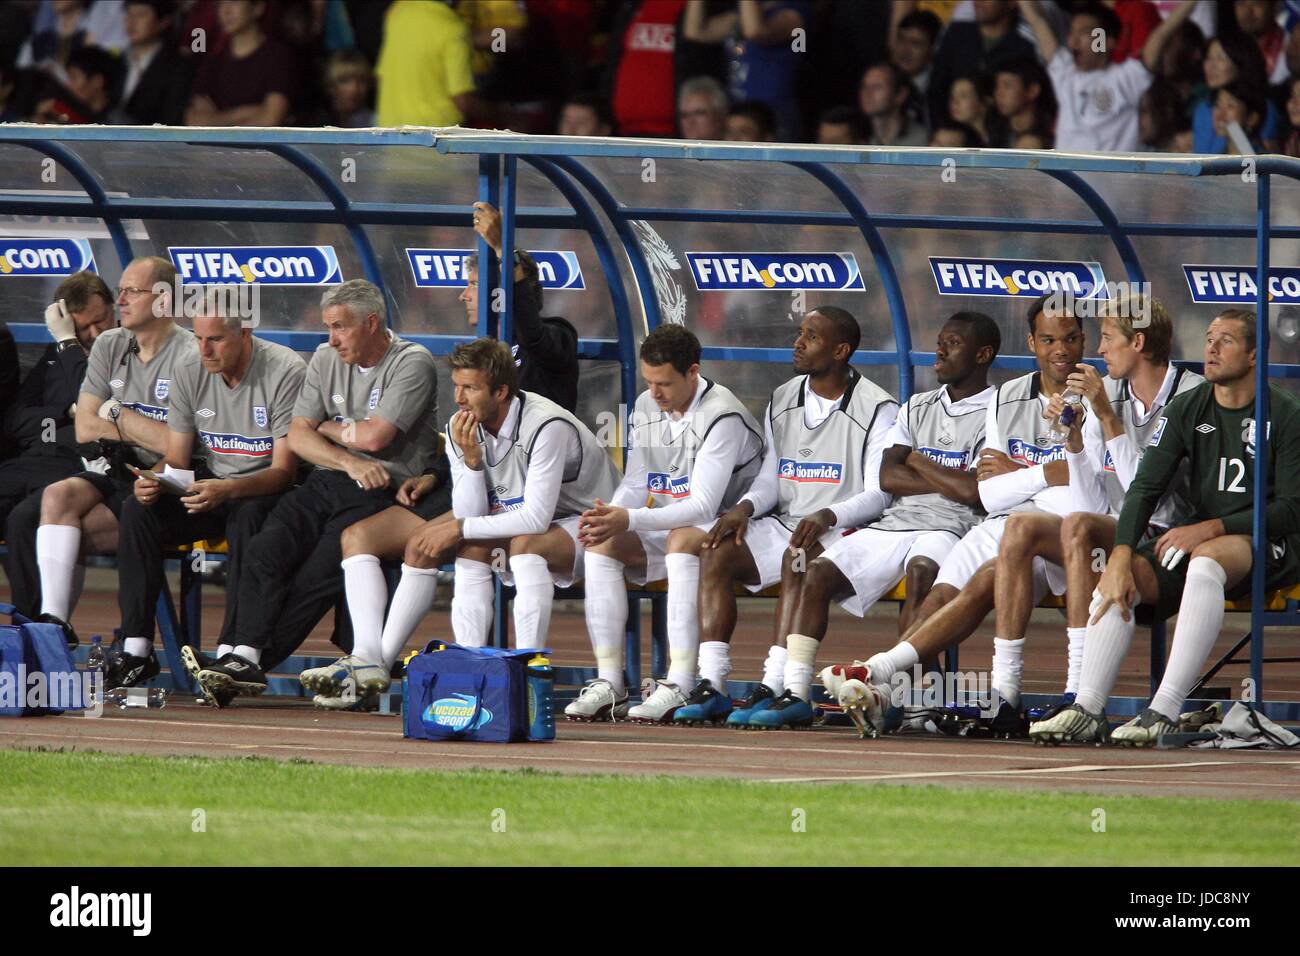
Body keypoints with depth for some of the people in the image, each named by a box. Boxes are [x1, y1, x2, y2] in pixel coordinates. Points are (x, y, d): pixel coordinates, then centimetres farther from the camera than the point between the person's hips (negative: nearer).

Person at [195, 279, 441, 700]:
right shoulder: (326, 360, 16)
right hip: (324, 485, 6)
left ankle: (248, 664, -27)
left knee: (318, 575, -26)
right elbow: (297, 436, 8)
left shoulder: (412, 364, -3)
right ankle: (244, 656, -32)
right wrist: (348, 461, -9)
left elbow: (374, 436, -13)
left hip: (382, 493, -6)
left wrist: (328, 429, 6)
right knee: (265, 550, -22)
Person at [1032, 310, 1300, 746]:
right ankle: (1087, 710, -30)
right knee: (1122, 574, -21)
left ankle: (1165, 711, -44)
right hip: (1195, 536, 5)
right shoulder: (1186, 409, 7)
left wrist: (1211, 528, -20)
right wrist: (1122, 555, -18)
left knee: (1206, 560, -38)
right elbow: (1145, 487, -1)